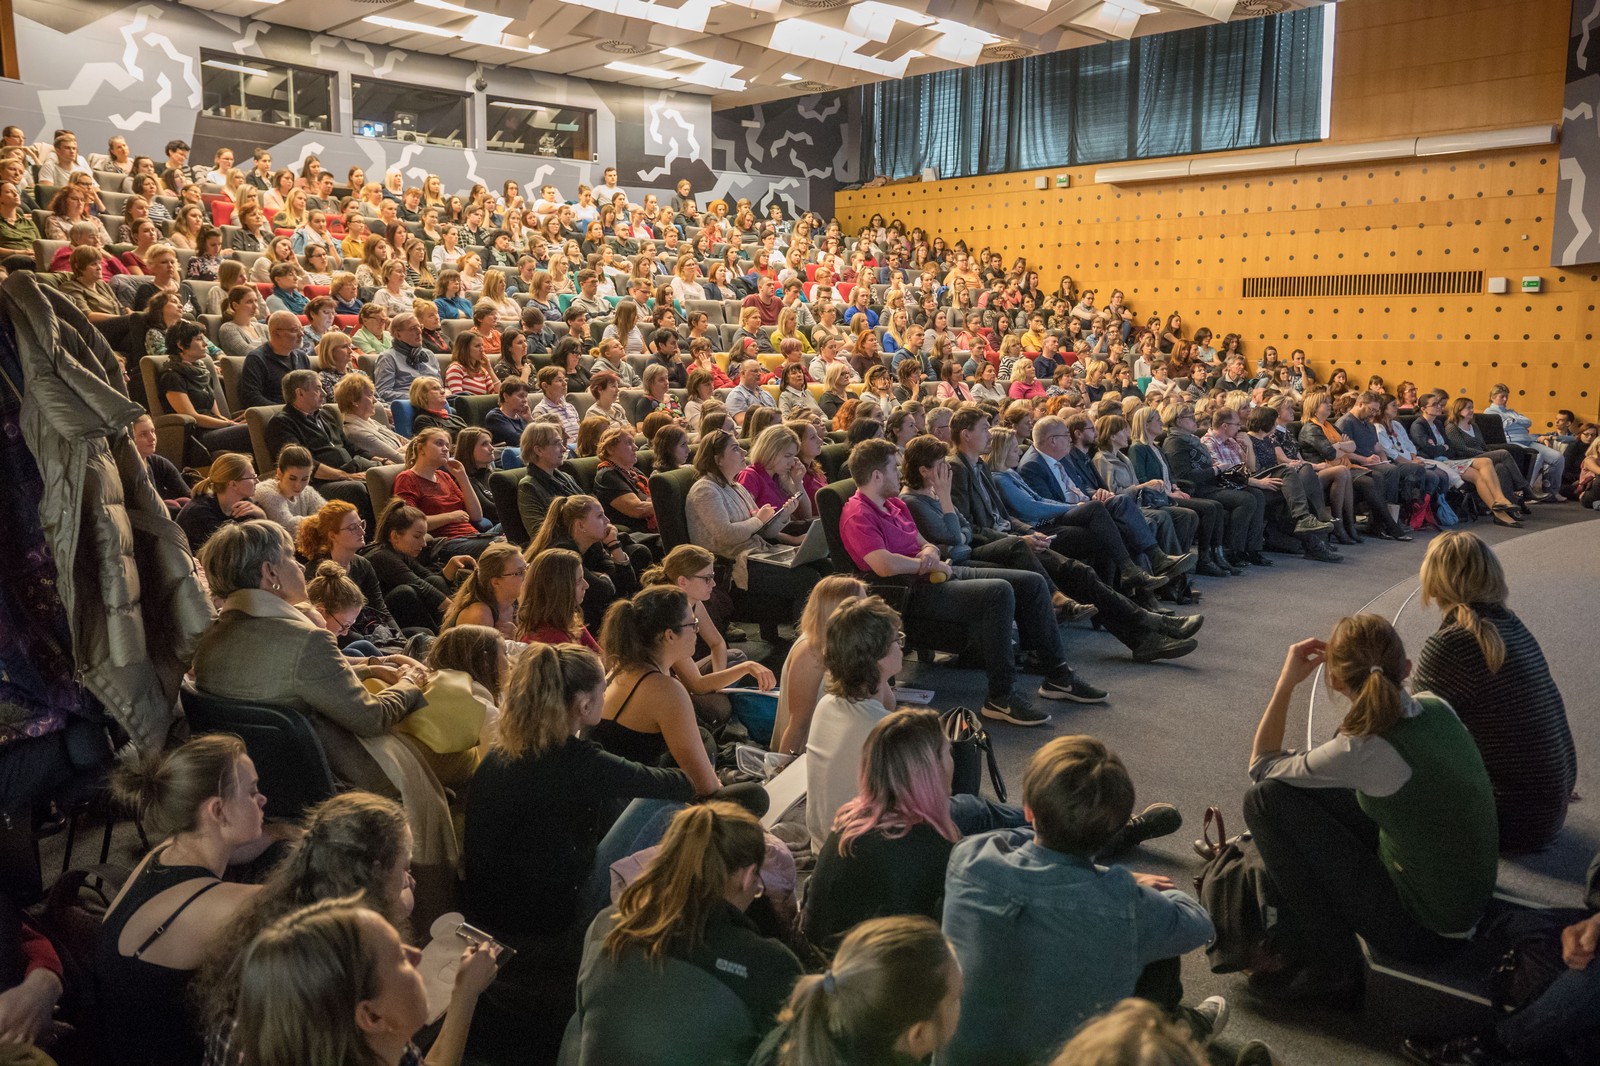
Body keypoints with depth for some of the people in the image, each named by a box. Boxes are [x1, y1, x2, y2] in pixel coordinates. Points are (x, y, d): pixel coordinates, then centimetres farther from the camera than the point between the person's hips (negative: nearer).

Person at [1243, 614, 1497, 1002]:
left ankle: (1331, 971, 5)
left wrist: (1286, 682, -6)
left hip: (1426, 931, -8)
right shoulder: (1434, 706, -7)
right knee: (1309, 787, 13)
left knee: (1266, 799, -9)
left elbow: (1262, 766, -10)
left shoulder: (1366, 751, -28)